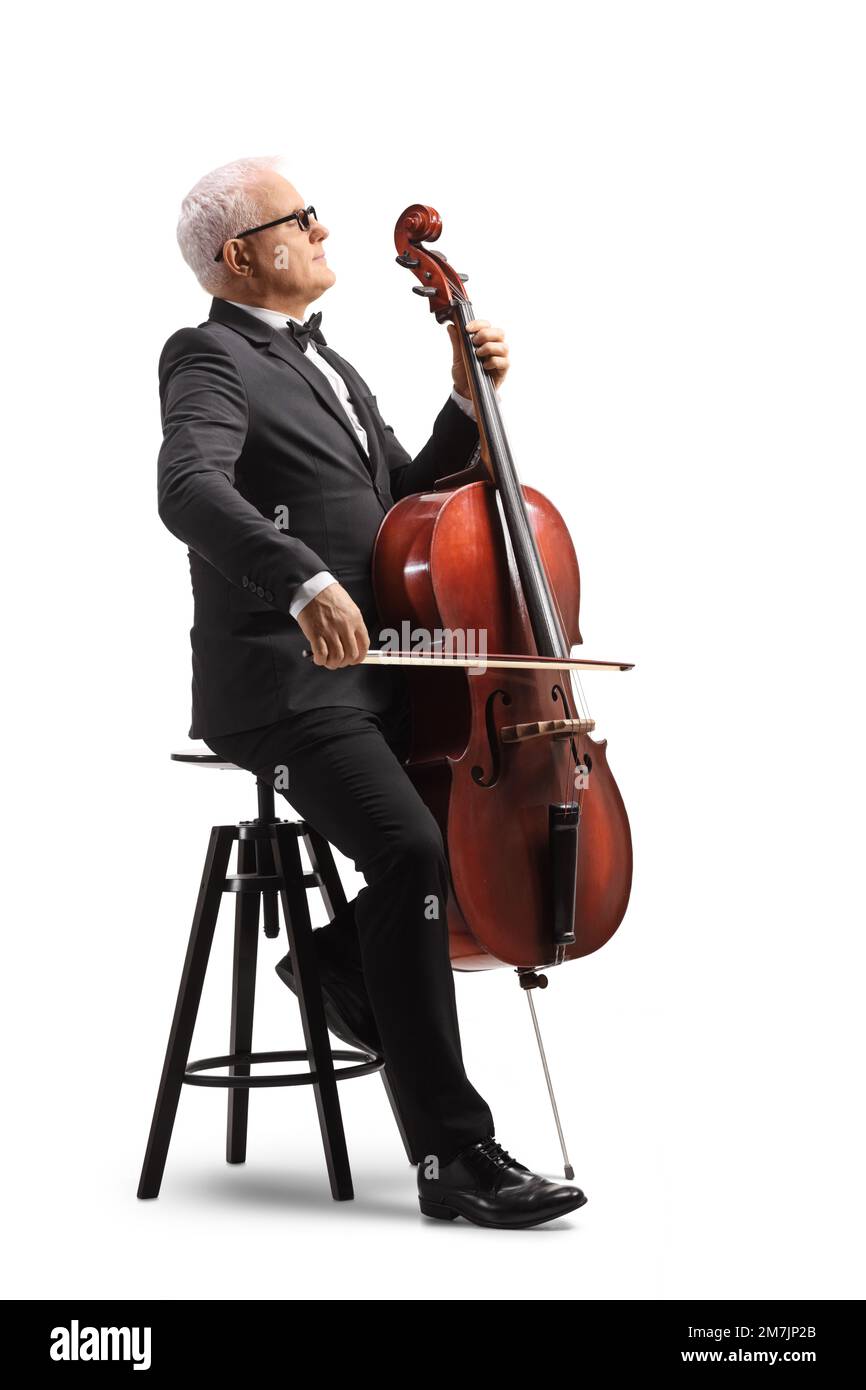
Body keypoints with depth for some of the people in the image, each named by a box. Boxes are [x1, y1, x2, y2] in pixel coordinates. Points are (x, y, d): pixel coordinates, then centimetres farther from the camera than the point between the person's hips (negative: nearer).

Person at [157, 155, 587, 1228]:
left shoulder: (327, 367, 23)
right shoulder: (211, 359, -5)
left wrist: (471, 403, 8)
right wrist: (303, 583, -40)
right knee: (413, 850, -28)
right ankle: (453, 1156, -22)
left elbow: (414, 503, 23)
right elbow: (189, 493, -25)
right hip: (283, 686, -9)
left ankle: (342, 957, 8)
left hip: (375, 679, 9)